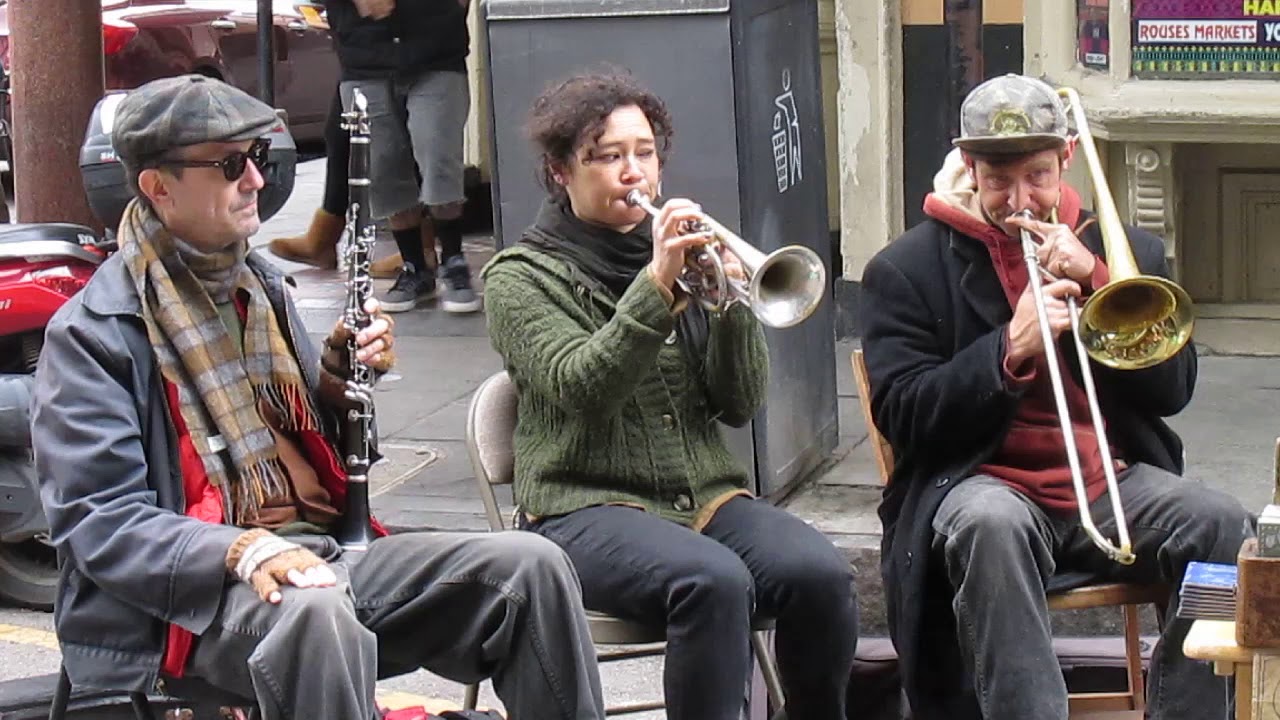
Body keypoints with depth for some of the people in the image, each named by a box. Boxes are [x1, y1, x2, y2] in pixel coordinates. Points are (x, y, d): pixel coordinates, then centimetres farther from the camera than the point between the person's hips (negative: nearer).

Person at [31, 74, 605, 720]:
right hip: (194, 594, -7)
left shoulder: (261, 286, 19)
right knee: (314, 611, -41)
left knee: (532, 565, -12)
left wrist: (342, 372, 5)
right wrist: (242, 552, -29)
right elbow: (98, 522, -14)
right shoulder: (92, 333, -6)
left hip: (319, 549, 7)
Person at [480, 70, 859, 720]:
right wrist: (656, 286, -25)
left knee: (820, 574, -25)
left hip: (706, 495, 4)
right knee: (714, 580, -35)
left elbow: (739, 405, 6)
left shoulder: (688, 258, 15)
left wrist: (731, 299, -10)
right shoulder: (521, 277, 3)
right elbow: (581, 391, -15)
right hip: (587, 506, -4)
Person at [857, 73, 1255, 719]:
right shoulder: (906, 271, 5)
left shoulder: (1124, 250, 14)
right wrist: (1010, 349, -19)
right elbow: (902, 418, -5)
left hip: (1112, 478, 3)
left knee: (1222, 525, -26)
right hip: (984, 484, -3)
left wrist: (1094, 281, -7)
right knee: (992, 528, -38)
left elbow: (1172, 392, 5)